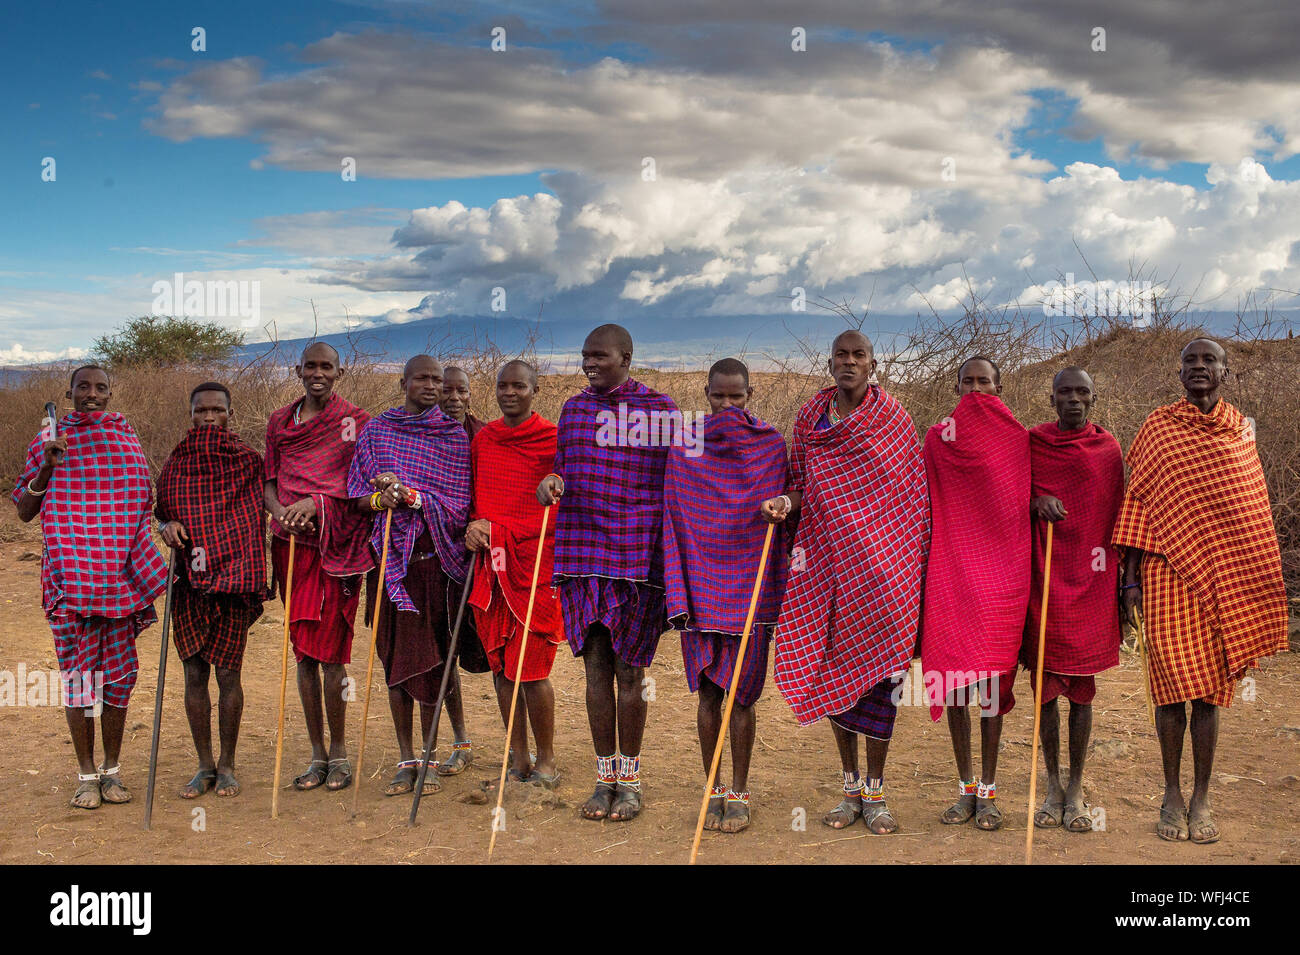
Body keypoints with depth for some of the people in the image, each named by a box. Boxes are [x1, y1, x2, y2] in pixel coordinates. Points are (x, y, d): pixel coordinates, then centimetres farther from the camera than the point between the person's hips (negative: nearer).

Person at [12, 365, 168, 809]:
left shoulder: (127, 436, 12)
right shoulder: (50, 440, 4)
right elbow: (24, 511, 3)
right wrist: (46, 468, -10)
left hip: (121, 575, 2)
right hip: (71, 575, -2)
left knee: (120, 671, 4)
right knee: (78, 671, -1)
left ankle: (112, 769, 17)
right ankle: (86, 775, 10)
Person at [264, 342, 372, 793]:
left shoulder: (355, 421, 1)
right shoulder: (280, 421, 14)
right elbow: (268, 481, 14)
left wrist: (316, 503, -17)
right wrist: (280, 510, -7)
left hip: (336, 543, -4)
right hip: (291, 542, 4)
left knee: (329, 650, -8)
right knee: (304, 652, 6)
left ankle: (339, 752, 5)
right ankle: (317, 754, 15)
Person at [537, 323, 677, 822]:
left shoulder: (659, 410, 0)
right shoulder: (573, 408, 12)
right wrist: (550, 483, -4)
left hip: (638, 556, -3)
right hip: (582, 553, 4)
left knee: (629, 669, 2)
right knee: (596, 666, 5)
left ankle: (630, 780, 16)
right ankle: (605, 777, 17)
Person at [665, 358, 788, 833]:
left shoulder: (770, 445, 2)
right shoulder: (684, 448, 4)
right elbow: (675, 524, 3)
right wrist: (677, 595, -2)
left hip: (751, 586, -1)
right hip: (701, 587, 1)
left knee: (742, 695, 2)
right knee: (708, 693, 5)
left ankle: (739, 792, 13)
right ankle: (713, 789, 16)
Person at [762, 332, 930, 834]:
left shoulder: (892, 417, 2)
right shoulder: (810, 417, 8)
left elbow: (913, 493, 4)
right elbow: (803, 486, 11)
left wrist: (912, 562, 0)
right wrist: (784, 503, -11)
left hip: (882, 562, -2)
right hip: (828, 557, 2)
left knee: (878, 664, -2)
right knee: (834, 665, 4)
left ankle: (875, 792, 9)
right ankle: (850, 787, 17)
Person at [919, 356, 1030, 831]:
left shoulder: (1015, 440, 6)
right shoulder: (938, 439, 10)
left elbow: (1027, 497, 11)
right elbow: (928, 507, 11)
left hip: (998, 571, -1)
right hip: (950, 569, 1)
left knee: (991, 676, -3)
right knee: (953, 676, 1)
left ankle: (988, 790, 4)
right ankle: (966, 786, 11)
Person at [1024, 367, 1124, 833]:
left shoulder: (1108, 448, 5)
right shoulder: (1031, 443, 3)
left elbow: (1116, 517, 8)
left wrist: (1124, 583, 5)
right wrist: (1036, 503, -15)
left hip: (1091, 581, 0)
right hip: (1043, 579, 0)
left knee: (1082, 688, 4)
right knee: (1045, 686, 3)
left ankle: (1076, 790, 14)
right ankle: (1053, 787, 16)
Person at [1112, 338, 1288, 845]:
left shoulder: (1241, 430, 9)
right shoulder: (1158, 427, 4)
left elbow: (1253, 510, 14)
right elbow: (1137, 503, 3)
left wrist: (1255, 585, 11)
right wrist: (1131, 579, -2)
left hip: (1224, 575, 2)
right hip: (1166, 571, -2)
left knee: (1210, 687, 4)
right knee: (1173, 682, 0)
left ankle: (1201, 799, 12)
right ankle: (1172, 796, 11)